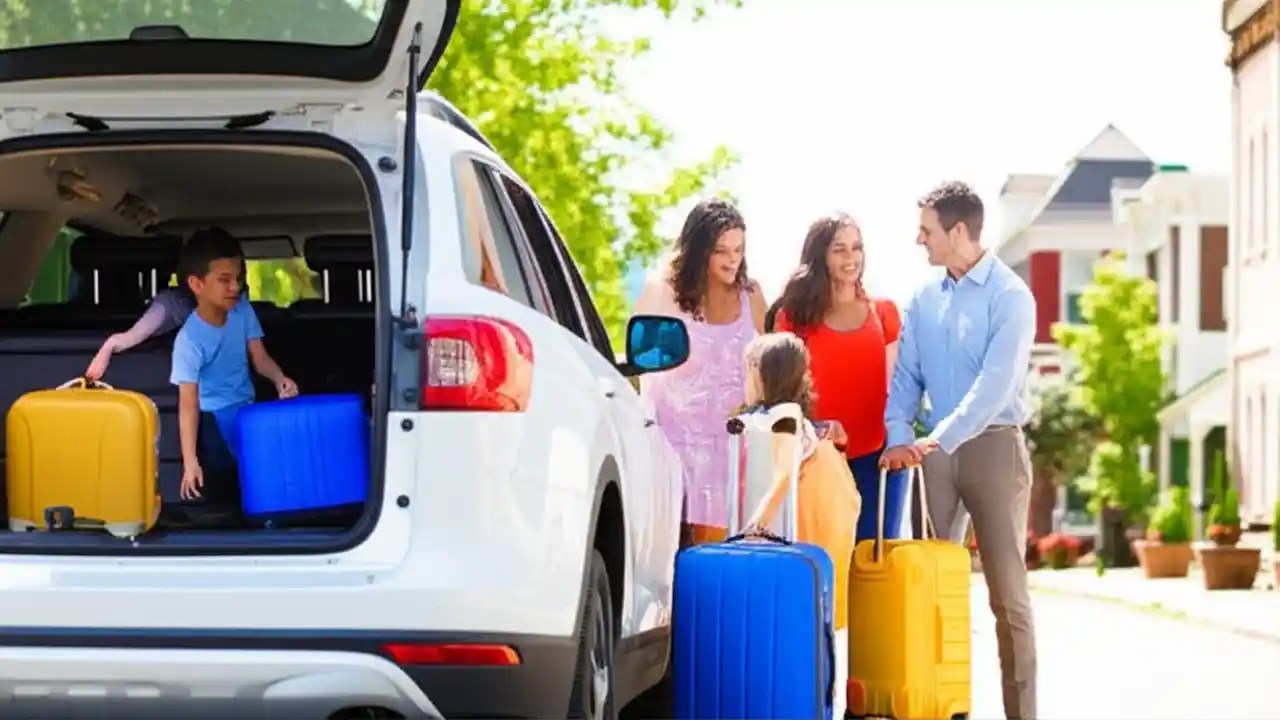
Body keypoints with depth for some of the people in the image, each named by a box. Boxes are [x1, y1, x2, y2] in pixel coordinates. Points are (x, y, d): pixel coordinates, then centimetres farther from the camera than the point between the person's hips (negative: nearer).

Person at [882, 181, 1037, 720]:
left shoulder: (1009, 296, -9)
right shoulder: (923, 300, 10)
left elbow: (996, 383, -19)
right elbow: (906, 377, 8)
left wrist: (943, 438, -28)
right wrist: (899, 438, -9)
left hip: (993, 446, -6)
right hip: (936, 450, 6)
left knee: (1006, 590, -5)